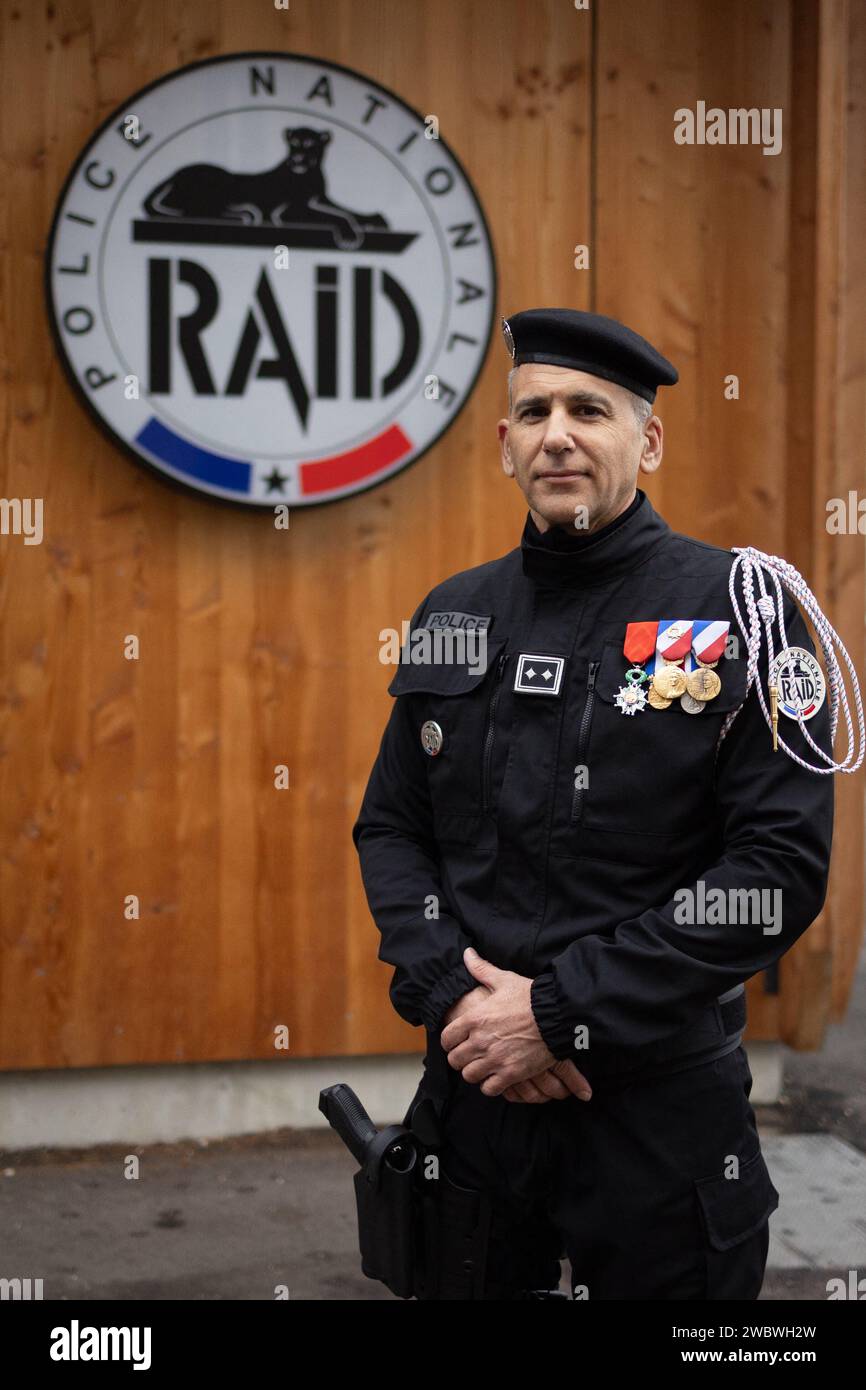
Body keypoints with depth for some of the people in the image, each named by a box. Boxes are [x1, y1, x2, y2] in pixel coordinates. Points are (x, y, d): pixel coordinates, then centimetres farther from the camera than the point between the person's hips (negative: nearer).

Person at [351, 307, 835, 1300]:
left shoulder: (737, 610, -8)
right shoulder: (452, 616, 6)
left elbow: (782, 865, -14)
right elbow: (390, 828, 9)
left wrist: (561, 1014, -17)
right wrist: (450, 993, -9)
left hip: (661, 1107, -4)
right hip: (473, 1088, 4)